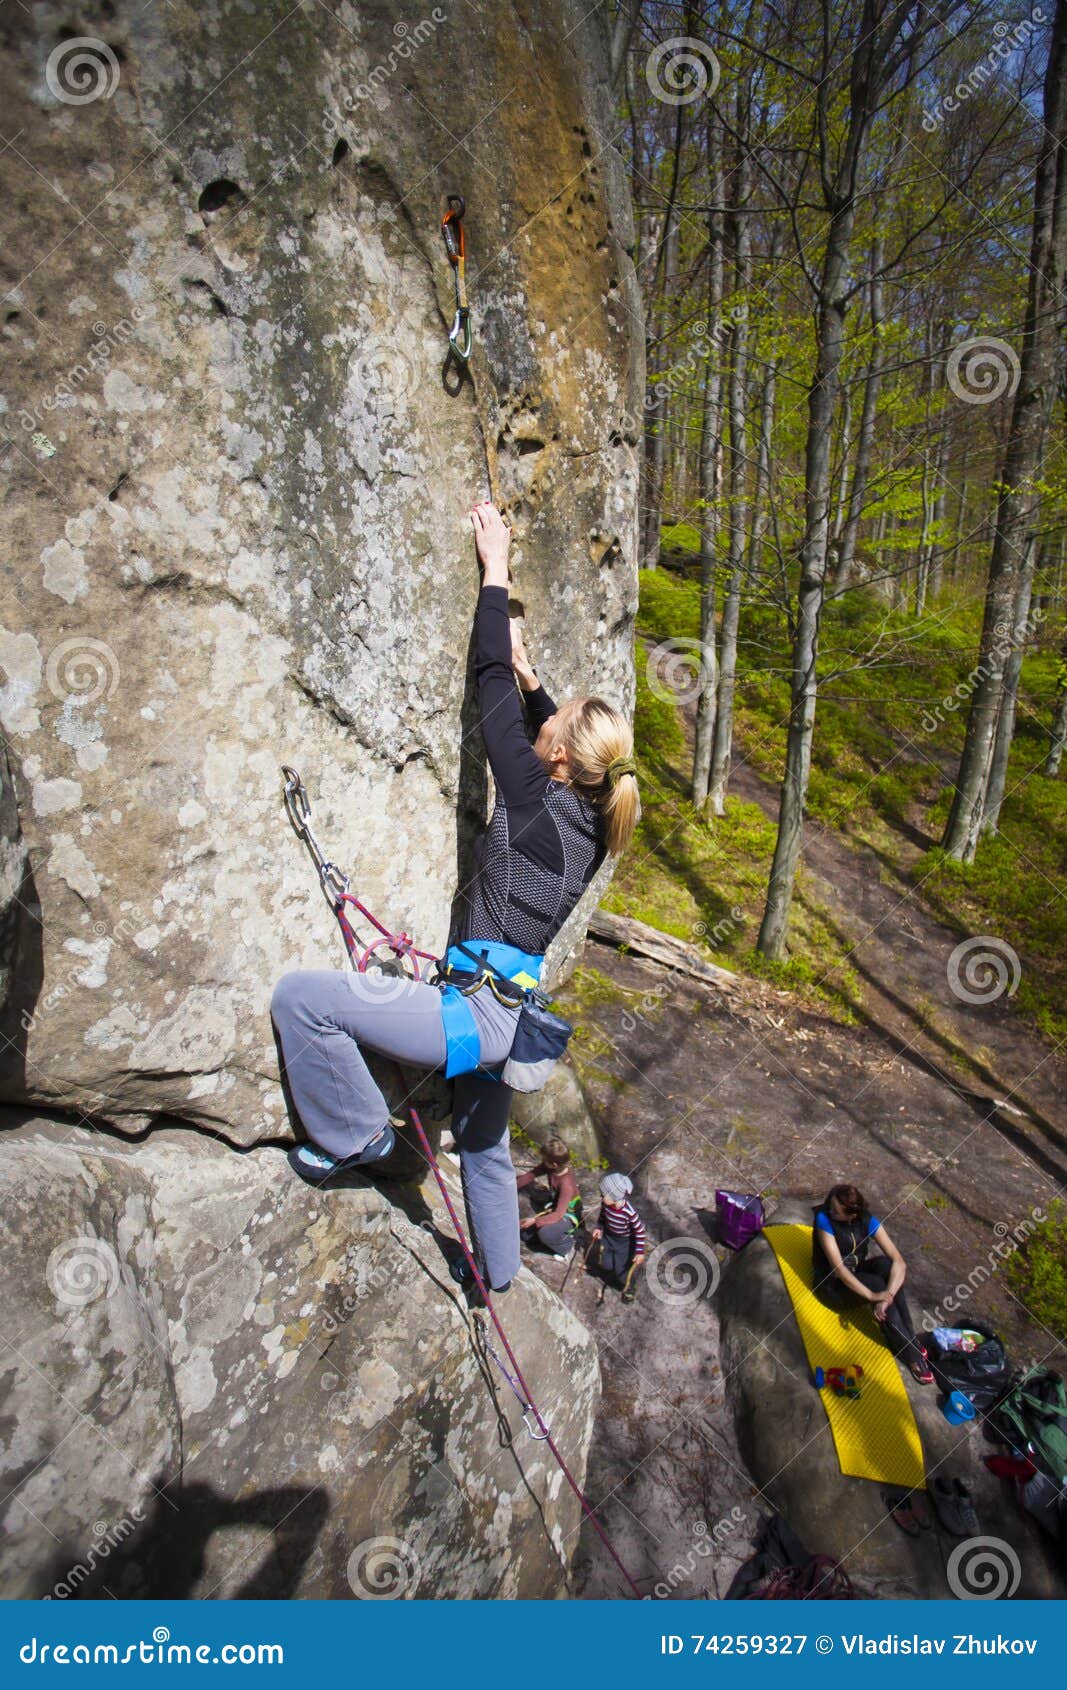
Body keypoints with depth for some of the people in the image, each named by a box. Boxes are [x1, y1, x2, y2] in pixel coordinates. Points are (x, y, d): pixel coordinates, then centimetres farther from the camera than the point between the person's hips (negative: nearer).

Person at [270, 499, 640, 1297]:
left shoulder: (538, 801, -15)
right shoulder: (586, 817, 5)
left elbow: (491, 687, -10)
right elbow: (551, 727, 28)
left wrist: (495, 569, -1)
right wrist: (529, 673, 28)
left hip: (476, 1011, -9)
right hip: (505, 1012, 10)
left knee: (300, 995, -14)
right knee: (484, 1145, 30)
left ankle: (356, 1134, 2)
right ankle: (498, 1272, 51)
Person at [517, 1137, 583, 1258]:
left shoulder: (567, 1184, -35)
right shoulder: (549, 1167, -17)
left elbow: (558, 1214, -35)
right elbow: (531, 1175, -2)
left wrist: (535, 1221, -40)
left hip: (569, 1215, -7)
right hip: (555, 1207, 8)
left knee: (545, 1233, -32)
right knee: (525, 1231, -1)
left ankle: (566, 1244, -3)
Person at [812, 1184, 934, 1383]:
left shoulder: (867, 1220, -14)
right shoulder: (824, 1219, -26)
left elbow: (899, 1261, -21)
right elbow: (838, 1267, -30)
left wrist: (888, 1296, -37)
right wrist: (873, 1296, -37)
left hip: (858, 1272, 4)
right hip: (832, 1283, -4)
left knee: (887, 1265, -27)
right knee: (876, 1283, -31)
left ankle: (909, 1338, -22)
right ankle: (910, 1352, -22)